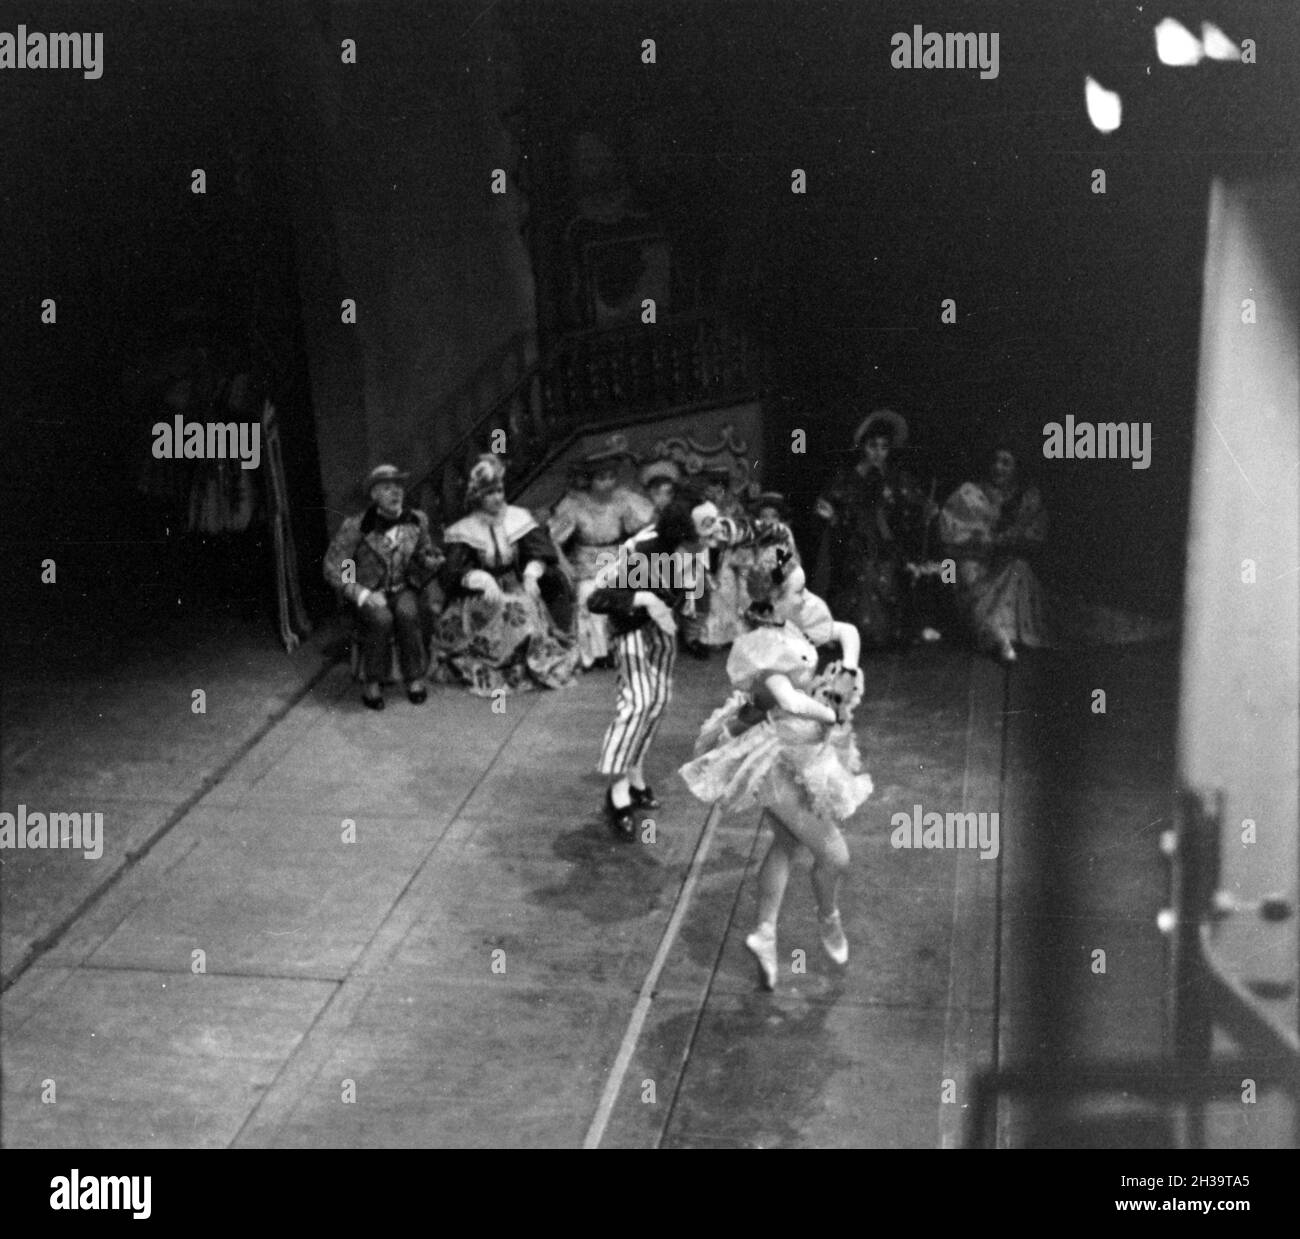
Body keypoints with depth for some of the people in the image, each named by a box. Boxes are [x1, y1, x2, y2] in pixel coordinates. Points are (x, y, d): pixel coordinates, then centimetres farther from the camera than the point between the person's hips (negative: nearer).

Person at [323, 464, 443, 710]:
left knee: (408, 614, -31)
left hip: (402, 589, 2)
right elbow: (333, 568, -10)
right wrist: (363, 595, -22)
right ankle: (373, 684, -15)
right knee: (381, 618, -33)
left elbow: (425, 557, 14)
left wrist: (433, 560, -12)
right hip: (366, 592, -2)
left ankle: (415, 679, -13)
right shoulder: (356, 527, -12)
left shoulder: (417, 520, -1)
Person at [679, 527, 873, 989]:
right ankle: (829, 919, 34)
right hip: (782, 758, -9)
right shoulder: (761, 646, -26)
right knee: (833, 855, 5)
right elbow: (790, 700, -37)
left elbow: (848, 632, 13)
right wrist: (833, 714, -20)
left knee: (787, 845, 21)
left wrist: (849, 671, -5)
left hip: (805, 751, 9)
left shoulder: (794, 623, -1)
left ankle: (765, 934, 29)